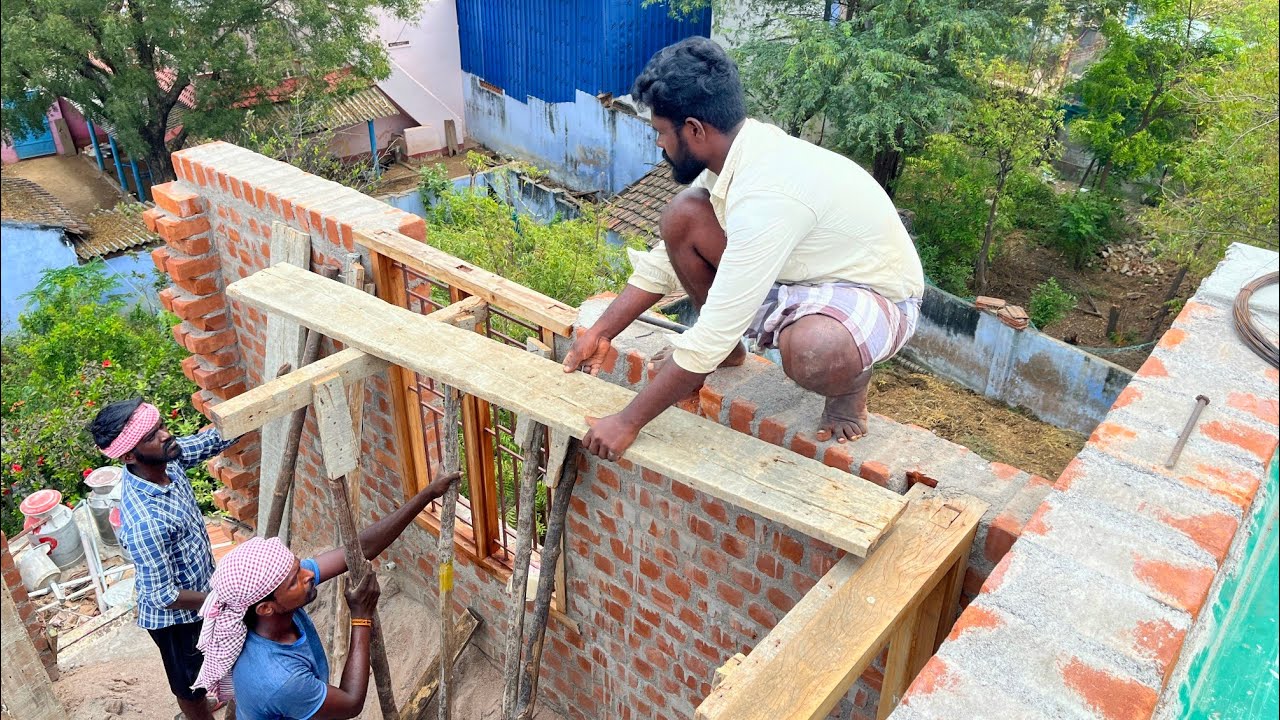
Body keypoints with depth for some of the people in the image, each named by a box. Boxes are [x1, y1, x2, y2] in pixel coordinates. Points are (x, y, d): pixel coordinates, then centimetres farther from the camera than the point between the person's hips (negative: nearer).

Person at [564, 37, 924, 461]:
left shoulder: (767, 194, -35)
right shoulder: (734, 152, -8)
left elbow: (715, 331, -34)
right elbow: (667, 258, 3)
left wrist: (628, 423, -27)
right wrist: (601, 333, 2)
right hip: (798, 273, 8)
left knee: (809, 353, -43)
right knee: (681, 218, -9)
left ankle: (851, 381, -5)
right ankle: (726, 350, 13)